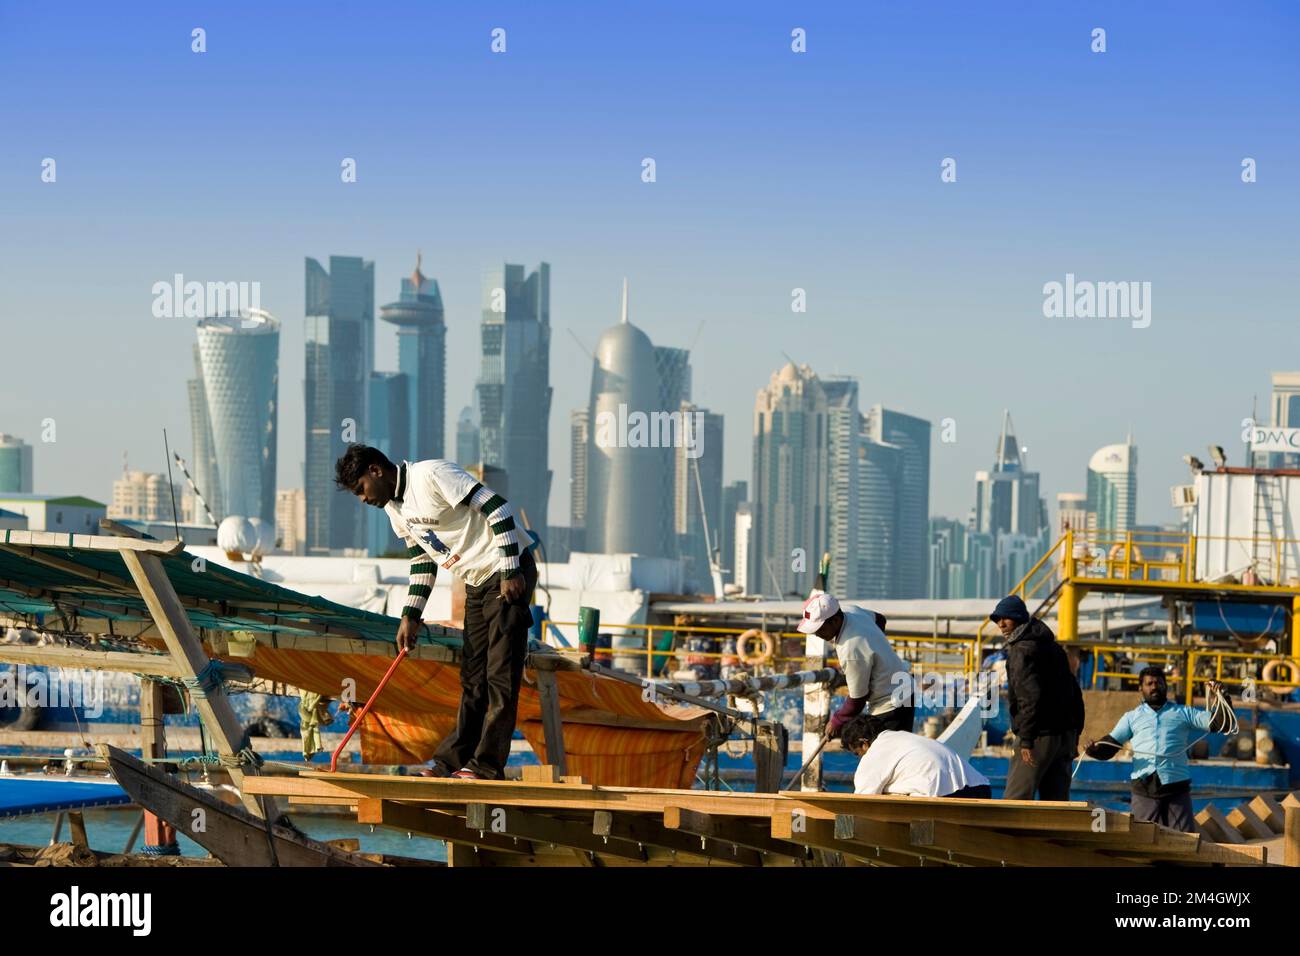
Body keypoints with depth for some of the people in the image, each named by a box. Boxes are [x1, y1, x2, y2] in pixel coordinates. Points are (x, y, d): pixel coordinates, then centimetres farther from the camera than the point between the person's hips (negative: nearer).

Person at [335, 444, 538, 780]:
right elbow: (422, 561, 19)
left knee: (501, 674, -8)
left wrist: (511, 571, -22)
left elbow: (497, 508, -21)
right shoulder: (395, 511, 10)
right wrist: (411, 616, 9)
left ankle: (487, 766, -9)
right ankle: (455, 761, 13)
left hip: (508, 576, -9)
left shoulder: (431, 475, -18)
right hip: (476, 585, 9)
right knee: (472, 676, 10)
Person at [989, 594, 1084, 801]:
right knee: (1056, 802, 9)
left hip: (1040, 737, -9)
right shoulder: (1052, 646, 19)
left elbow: (1030, 696, -19)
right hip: (1065, 735, 9)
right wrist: (1074, 737, 20)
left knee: (1015, 800, -8)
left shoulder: (1022, 649, -9)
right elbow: (1075, 692, 20)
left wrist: (1026, 740, -19)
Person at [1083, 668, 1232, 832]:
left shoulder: (1183, 713, 16)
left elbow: (1220, 724, 11)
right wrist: (1093, 749, -11)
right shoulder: (1132, 717, 18)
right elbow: (1109, 746, 11)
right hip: (1144, 789, 1)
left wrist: (1221, 700, -7)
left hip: (1177, 788, 0)